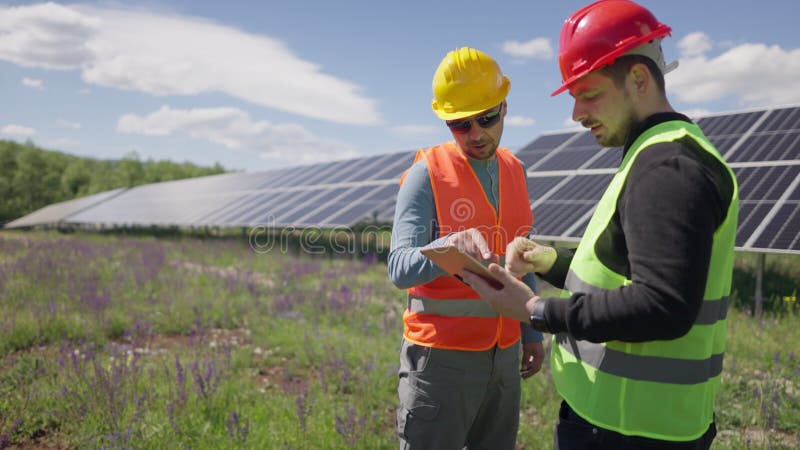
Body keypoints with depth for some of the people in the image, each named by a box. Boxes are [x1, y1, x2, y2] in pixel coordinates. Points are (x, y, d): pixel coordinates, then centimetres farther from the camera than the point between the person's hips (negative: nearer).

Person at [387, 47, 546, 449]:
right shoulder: (426, 174, -12)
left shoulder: (514, 171, 6)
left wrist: (531, 332, 15)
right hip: (442, 357, -5)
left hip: (505, 355, 6)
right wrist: (450, 246, -41)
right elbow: (400, 268, -22)